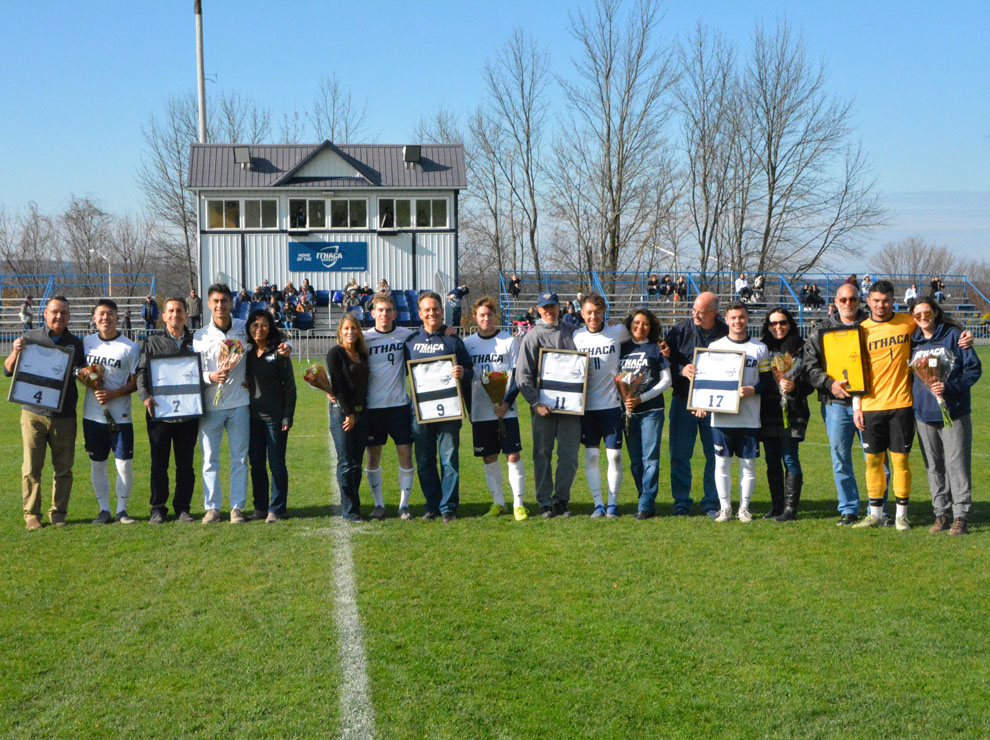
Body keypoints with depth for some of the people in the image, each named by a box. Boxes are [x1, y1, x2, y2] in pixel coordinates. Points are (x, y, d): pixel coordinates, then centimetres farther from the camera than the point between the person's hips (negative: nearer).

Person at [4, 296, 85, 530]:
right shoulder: (30, 338, 4)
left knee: (63, 468, 5)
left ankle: (58, 513, 16)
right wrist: (16, 352, -15)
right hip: (33, 414, -2)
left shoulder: (76, 344, 10)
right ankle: (31, 515, 7)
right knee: (31, 468, -2)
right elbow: (8, 371, 4)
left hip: (65, 416, 2)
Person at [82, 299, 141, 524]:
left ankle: (122, 510, 8)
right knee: (97, 464, 7)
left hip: (120, 417, -3)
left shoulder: (130, 347, -4)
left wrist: (113, 393, -17)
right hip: (92, 415, 3)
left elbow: (136, 382, -4)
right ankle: (104, 510, 16)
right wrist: (90, 382, -7)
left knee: (125, 464, -4)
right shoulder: (86, 343, 7)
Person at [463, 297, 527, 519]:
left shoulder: (510, 341, 1)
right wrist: (466, 407, 8)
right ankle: (498, 503, 17)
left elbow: (518, 377, -1)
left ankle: (518, 503, 0)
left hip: (506, 411, -3)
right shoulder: (467, 343, 8)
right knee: (489, 459, 6)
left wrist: (507, 403, -13)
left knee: (513, 456, -6)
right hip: (480, 412, 3)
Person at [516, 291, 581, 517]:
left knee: (569, 453, -1)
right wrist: (536, 403, -12)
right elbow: (523, 375, -2)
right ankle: (545, 503, 8)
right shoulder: (533, 336, 3)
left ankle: (561, 499, 9)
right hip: (543, 406, -2)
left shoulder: (570, 333, 13)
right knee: (542, 454, 1)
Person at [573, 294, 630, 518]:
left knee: (614, 455, -1)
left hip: (611, 404, -2)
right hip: (586, 405, 2)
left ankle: (612, 503, 9)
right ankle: (598, 504, 11)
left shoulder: (617, 332, -2)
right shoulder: (576, 337, 5)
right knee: (591, 455, 3)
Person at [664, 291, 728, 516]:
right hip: (683, 400, 1)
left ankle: (711, 503, 15)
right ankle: (681, 502, 14)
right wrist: (681, 370, -17)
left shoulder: (726, 335, -3)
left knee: (715, 454, 4)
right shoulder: (680, 331, 0)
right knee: (680, 454, 3)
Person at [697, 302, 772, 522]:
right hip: (721, 417, 0)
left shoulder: (760, 348, 7)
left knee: (748, 463, 3)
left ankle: (744, 508, 13)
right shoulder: (715, 346, 8)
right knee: (722, 463, 2)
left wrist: (753, 390, -12)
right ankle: (725, 508, 11)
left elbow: (768, 380, 7)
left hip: (749, 418, 0)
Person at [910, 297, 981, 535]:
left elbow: (974, 368, -5)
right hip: (924, 413, 5)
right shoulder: (913, 341, 10)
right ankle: (942, 514, 16)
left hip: (954, 412, -4)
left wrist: (949, 386, -17)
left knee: (957, 464, -7)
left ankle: (961, 516, -3)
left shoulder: (954, 335, -3)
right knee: (934, 467, 8)